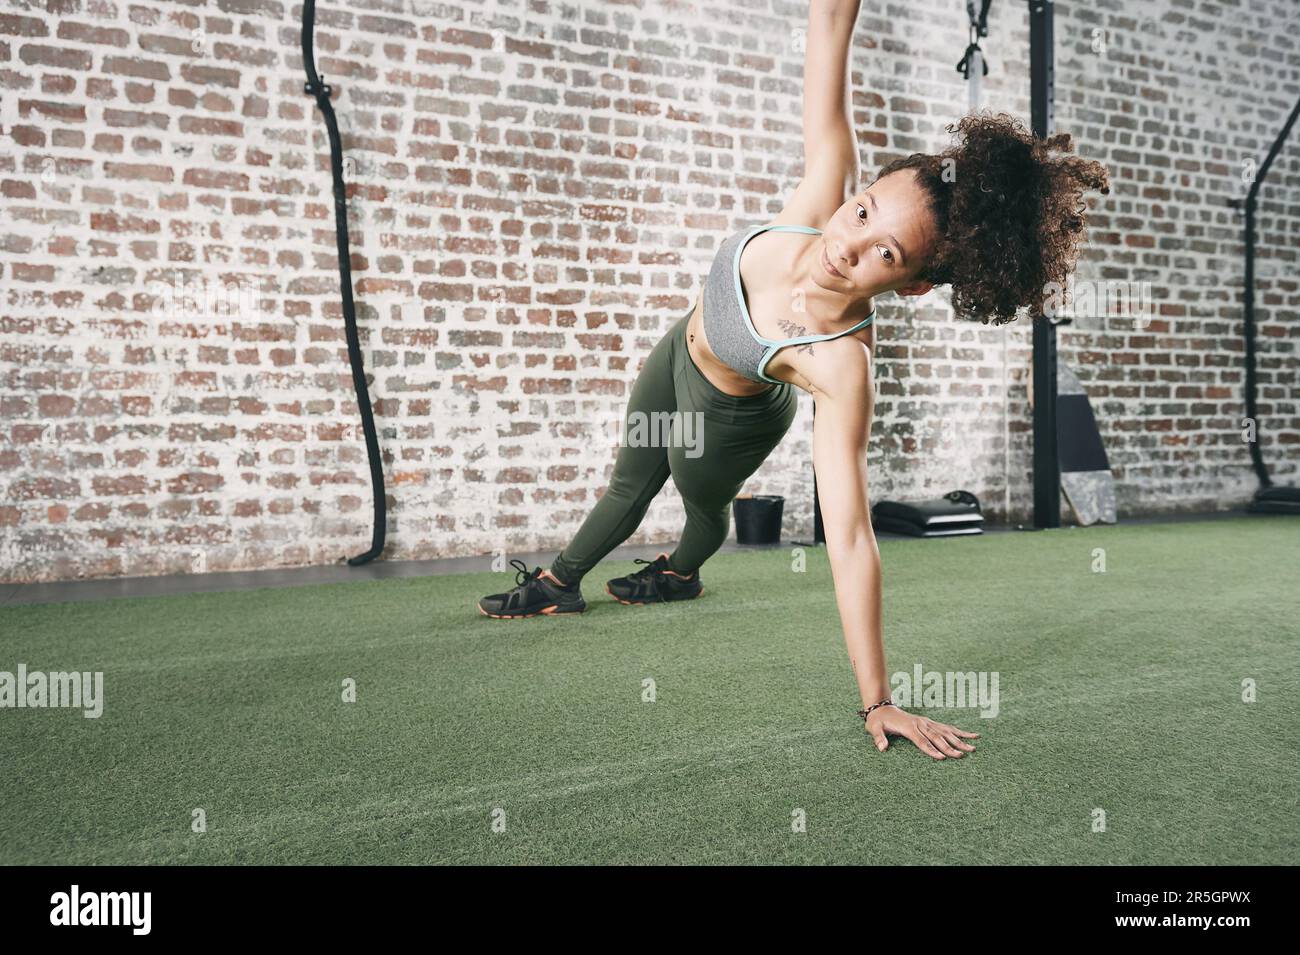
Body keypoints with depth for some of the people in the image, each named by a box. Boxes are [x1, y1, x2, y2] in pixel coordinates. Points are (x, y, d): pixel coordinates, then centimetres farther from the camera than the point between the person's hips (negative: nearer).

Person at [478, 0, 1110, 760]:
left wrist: (877, 702, -45)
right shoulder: (825, 193, -35)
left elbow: (850, 538, -45)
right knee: (631, 482, 28)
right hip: (678, 349, 6)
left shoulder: (842, 364, -45)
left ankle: (682, 571, 62)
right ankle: (560, 583, 55)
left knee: (703, 501, 26)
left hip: (730, 416, -6)